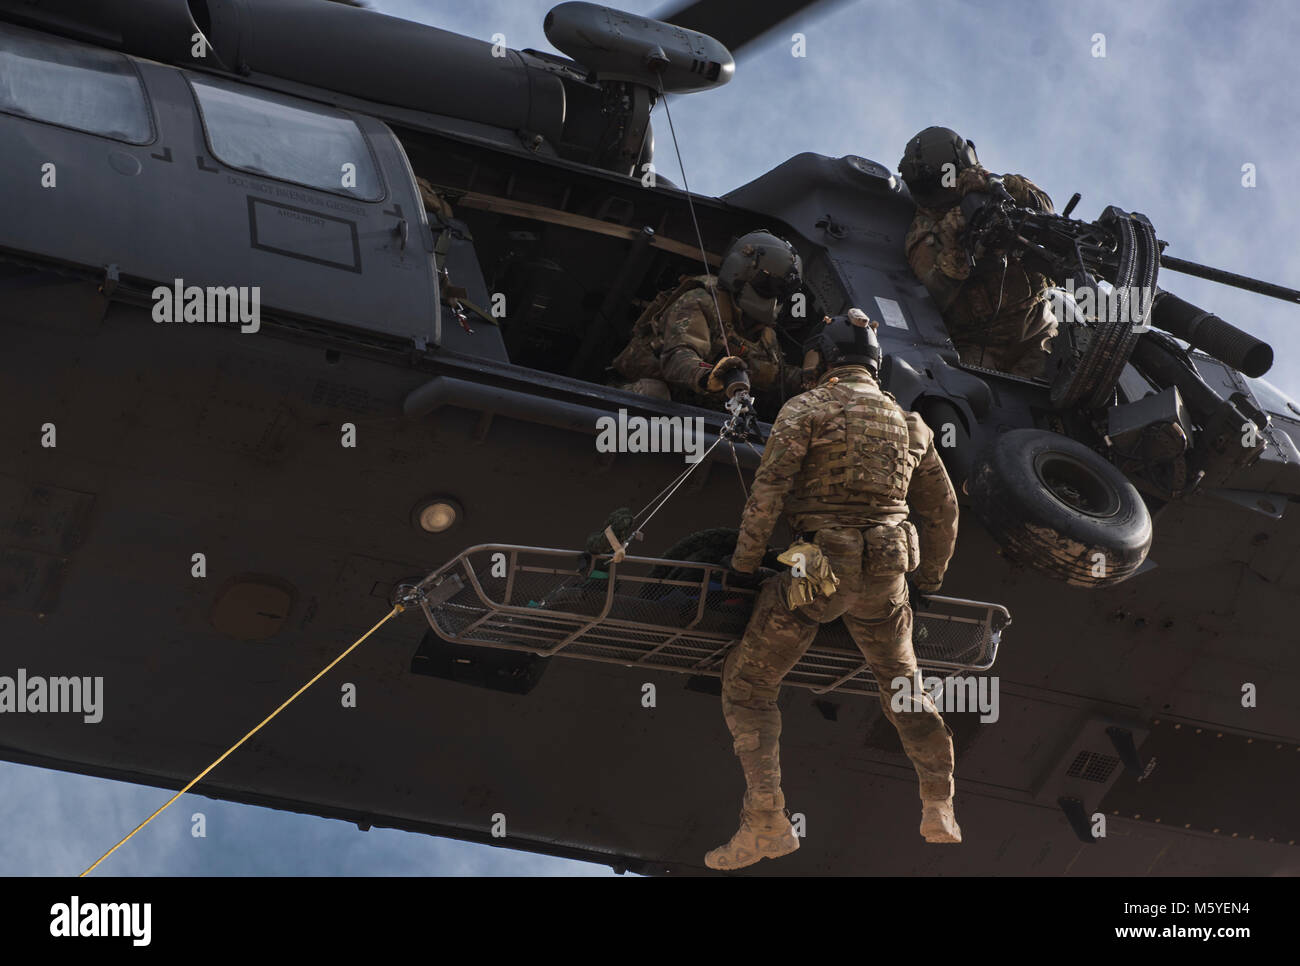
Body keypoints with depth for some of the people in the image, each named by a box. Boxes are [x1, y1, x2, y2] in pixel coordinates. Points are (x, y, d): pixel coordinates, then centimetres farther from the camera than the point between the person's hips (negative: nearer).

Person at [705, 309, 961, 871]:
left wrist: (743, 565, -5)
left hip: (815, 571, -5)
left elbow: (768, 492, -14)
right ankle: (939, 812, 21)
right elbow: (941, 507, 20)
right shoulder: (908, 423, 13)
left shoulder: (805, 409, -4)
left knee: (747, 683, 5)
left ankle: (766, 821, -6)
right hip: (886, 574, 5)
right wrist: (929, 581, 31)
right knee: (904, 686, 25)